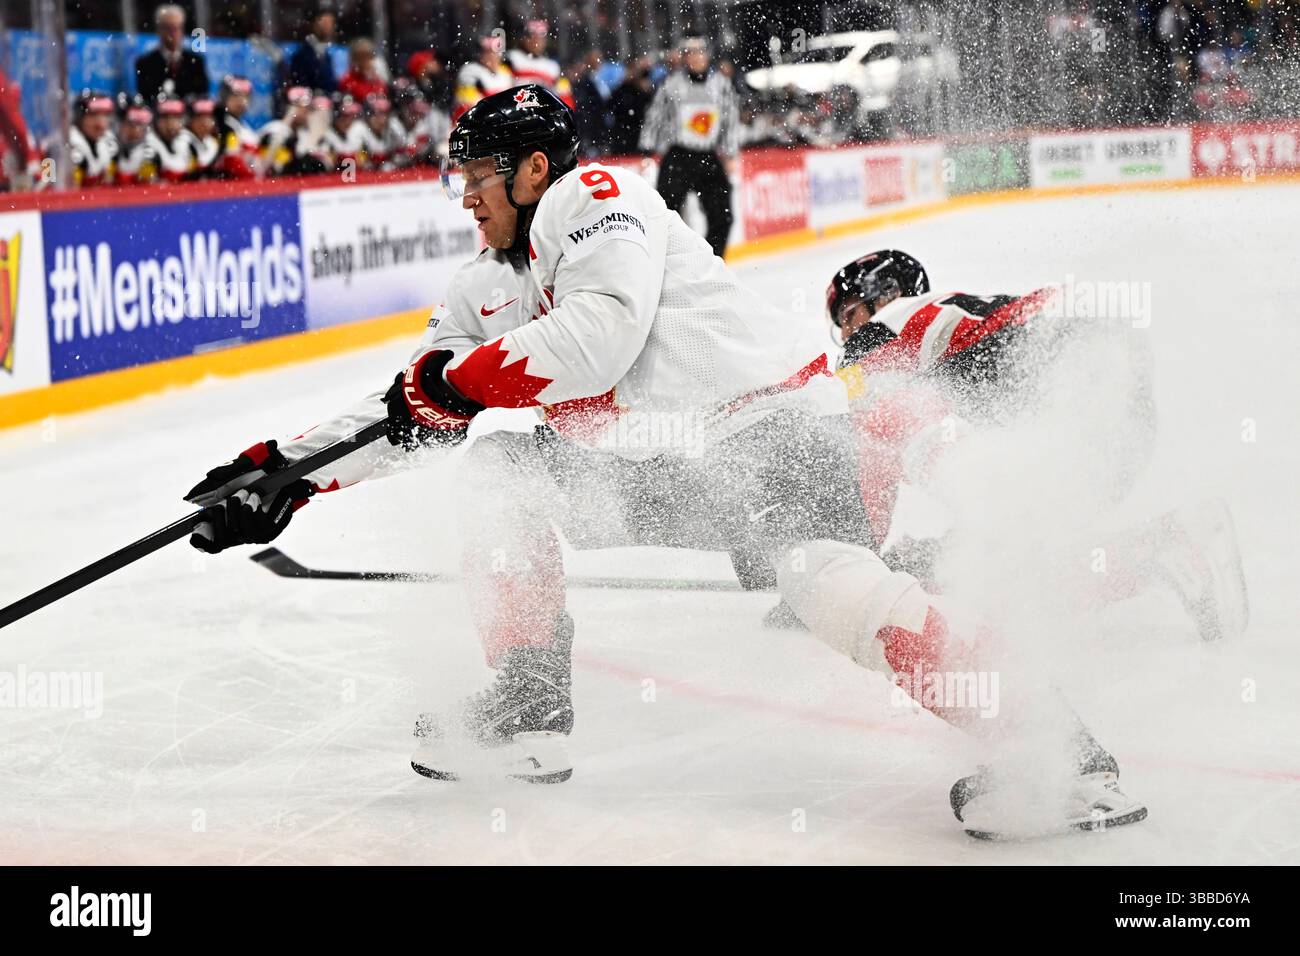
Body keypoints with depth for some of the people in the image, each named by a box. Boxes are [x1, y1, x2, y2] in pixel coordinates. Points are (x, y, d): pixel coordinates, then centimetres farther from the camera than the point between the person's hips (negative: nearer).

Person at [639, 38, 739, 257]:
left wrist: (730, 155, 6)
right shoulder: (671, 86, -1)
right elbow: (655, 118, 4)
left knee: (722, 216, 1)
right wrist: (647, 154, 0)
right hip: (677, 156, -3)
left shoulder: (722, 85, 7)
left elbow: (732, 120, 11)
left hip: (710, 158, 3)